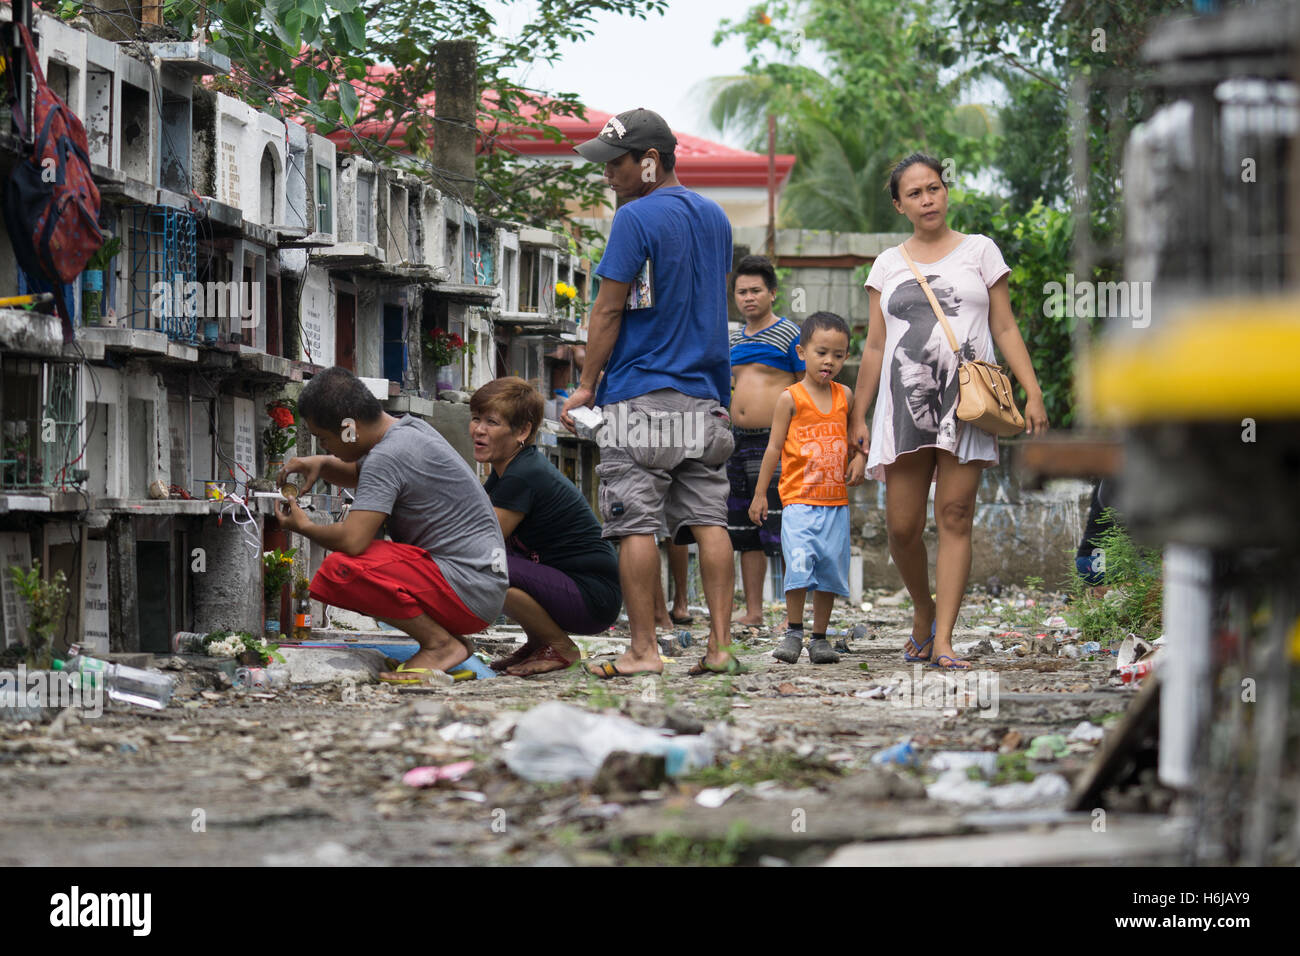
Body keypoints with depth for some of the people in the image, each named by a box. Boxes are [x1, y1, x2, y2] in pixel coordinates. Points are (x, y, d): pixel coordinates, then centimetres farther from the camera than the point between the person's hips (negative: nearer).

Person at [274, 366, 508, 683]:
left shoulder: (387, 457, -18)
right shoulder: (410, 429, 12)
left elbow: (351, 540, -26)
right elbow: (359, 475, 35)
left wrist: (304, 527, -5)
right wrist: (321, 464, 15)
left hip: (468, 592, -10)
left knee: (339, 571, -25)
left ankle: (441, 644, -10)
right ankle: (453, 648, 14)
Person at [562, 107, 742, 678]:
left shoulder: (637, 218, -9)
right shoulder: (715, 217, 14)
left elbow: (609, 310, -9)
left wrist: (586, 387, -2)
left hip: (640, 397, -7)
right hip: (706, 397, 7)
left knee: (636, 526, -5)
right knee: (709, 520, 4)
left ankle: (643, 649, -6)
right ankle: (720, 646, 0)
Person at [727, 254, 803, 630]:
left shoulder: (789, 335, -4)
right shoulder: (734, 340, 16)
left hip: (776, 441, -7)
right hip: (739, 442, 7)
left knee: (783, 531, -8)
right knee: (746, 533, 9)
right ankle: (753, 613, 15)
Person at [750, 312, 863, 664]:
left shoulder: (845, 396, 9)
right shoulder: (791, 398, -3)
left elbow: (853, 434, 24)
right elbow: (774, 446, 0)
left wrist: (858, 458, 3)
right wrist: (760, 493, 1)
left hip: (836, 502, 4)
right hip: (800, 499, -4)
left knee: (831, 567, 4)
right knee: (799, 562, -18)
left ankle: (820, 638, 14)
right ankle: (793, 633, -6)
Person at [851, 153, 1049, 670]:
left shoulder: (979, 251, 10)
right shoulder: (888, 265, 14)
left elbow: (1005, 328, 8)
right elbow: (875, 346, 15)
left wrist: (1032, 392, -1)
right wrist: (858, 415, 10)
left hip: (966, 399, -1)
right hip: (904, 401, 1)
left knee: (955, 517, -8)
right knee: (902, 526, -3)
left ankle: (943, 640, -7)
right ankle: (923, 612, 23)